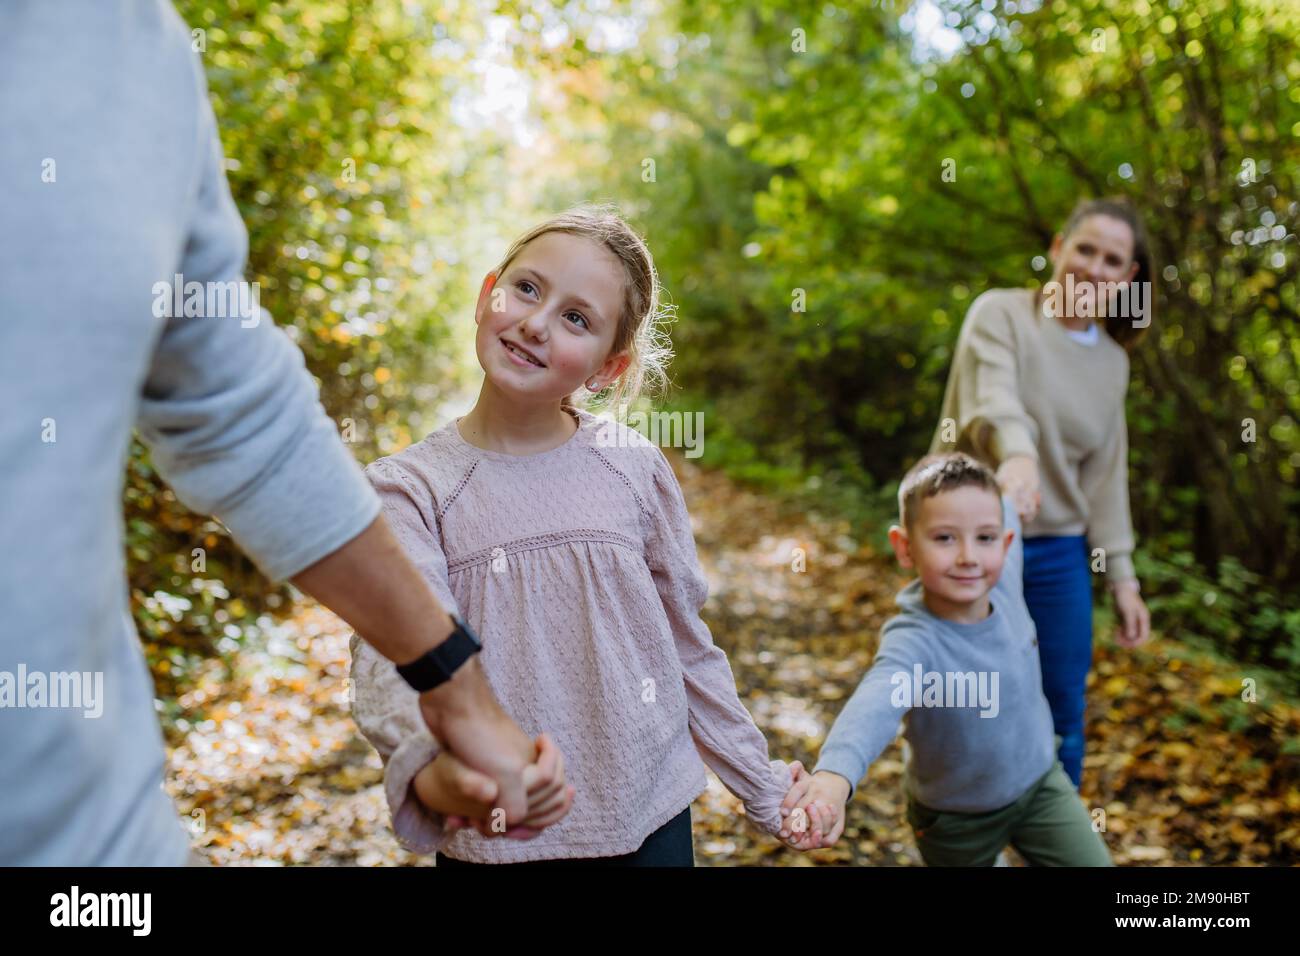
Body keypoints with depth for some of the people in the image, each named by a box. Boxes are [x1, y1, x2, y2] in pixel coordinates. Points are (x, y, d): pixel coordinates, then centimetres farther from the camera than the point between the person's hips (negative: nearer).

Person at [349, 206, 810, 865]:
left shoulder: (631, 467, -3)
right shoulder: (409, 487, -9)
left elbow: (686, 645, 6)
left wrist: (761, 786, 10)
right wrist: (432, 766, -43)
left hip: (649, 815, 2)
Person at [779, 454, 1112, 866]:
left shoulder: (1003, 580, -19)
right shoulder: (914, 642, -36)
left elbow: (1002, 510, 2)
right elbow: (876, 704, -58)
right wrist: (835, 775, -74)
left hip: (1038, 779, 4)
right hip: (957, 818, -4)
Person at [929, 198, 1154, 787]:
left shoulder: (1112, 362, 11)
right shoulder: (1000, 314, -7)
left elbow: (1106, 476, 13)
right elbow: (992, 392, -28)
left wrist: (1121, 577, 8)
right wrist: (1016, 453, -48)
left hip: (1059, 555, 5)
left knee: (1062, 719, 10)